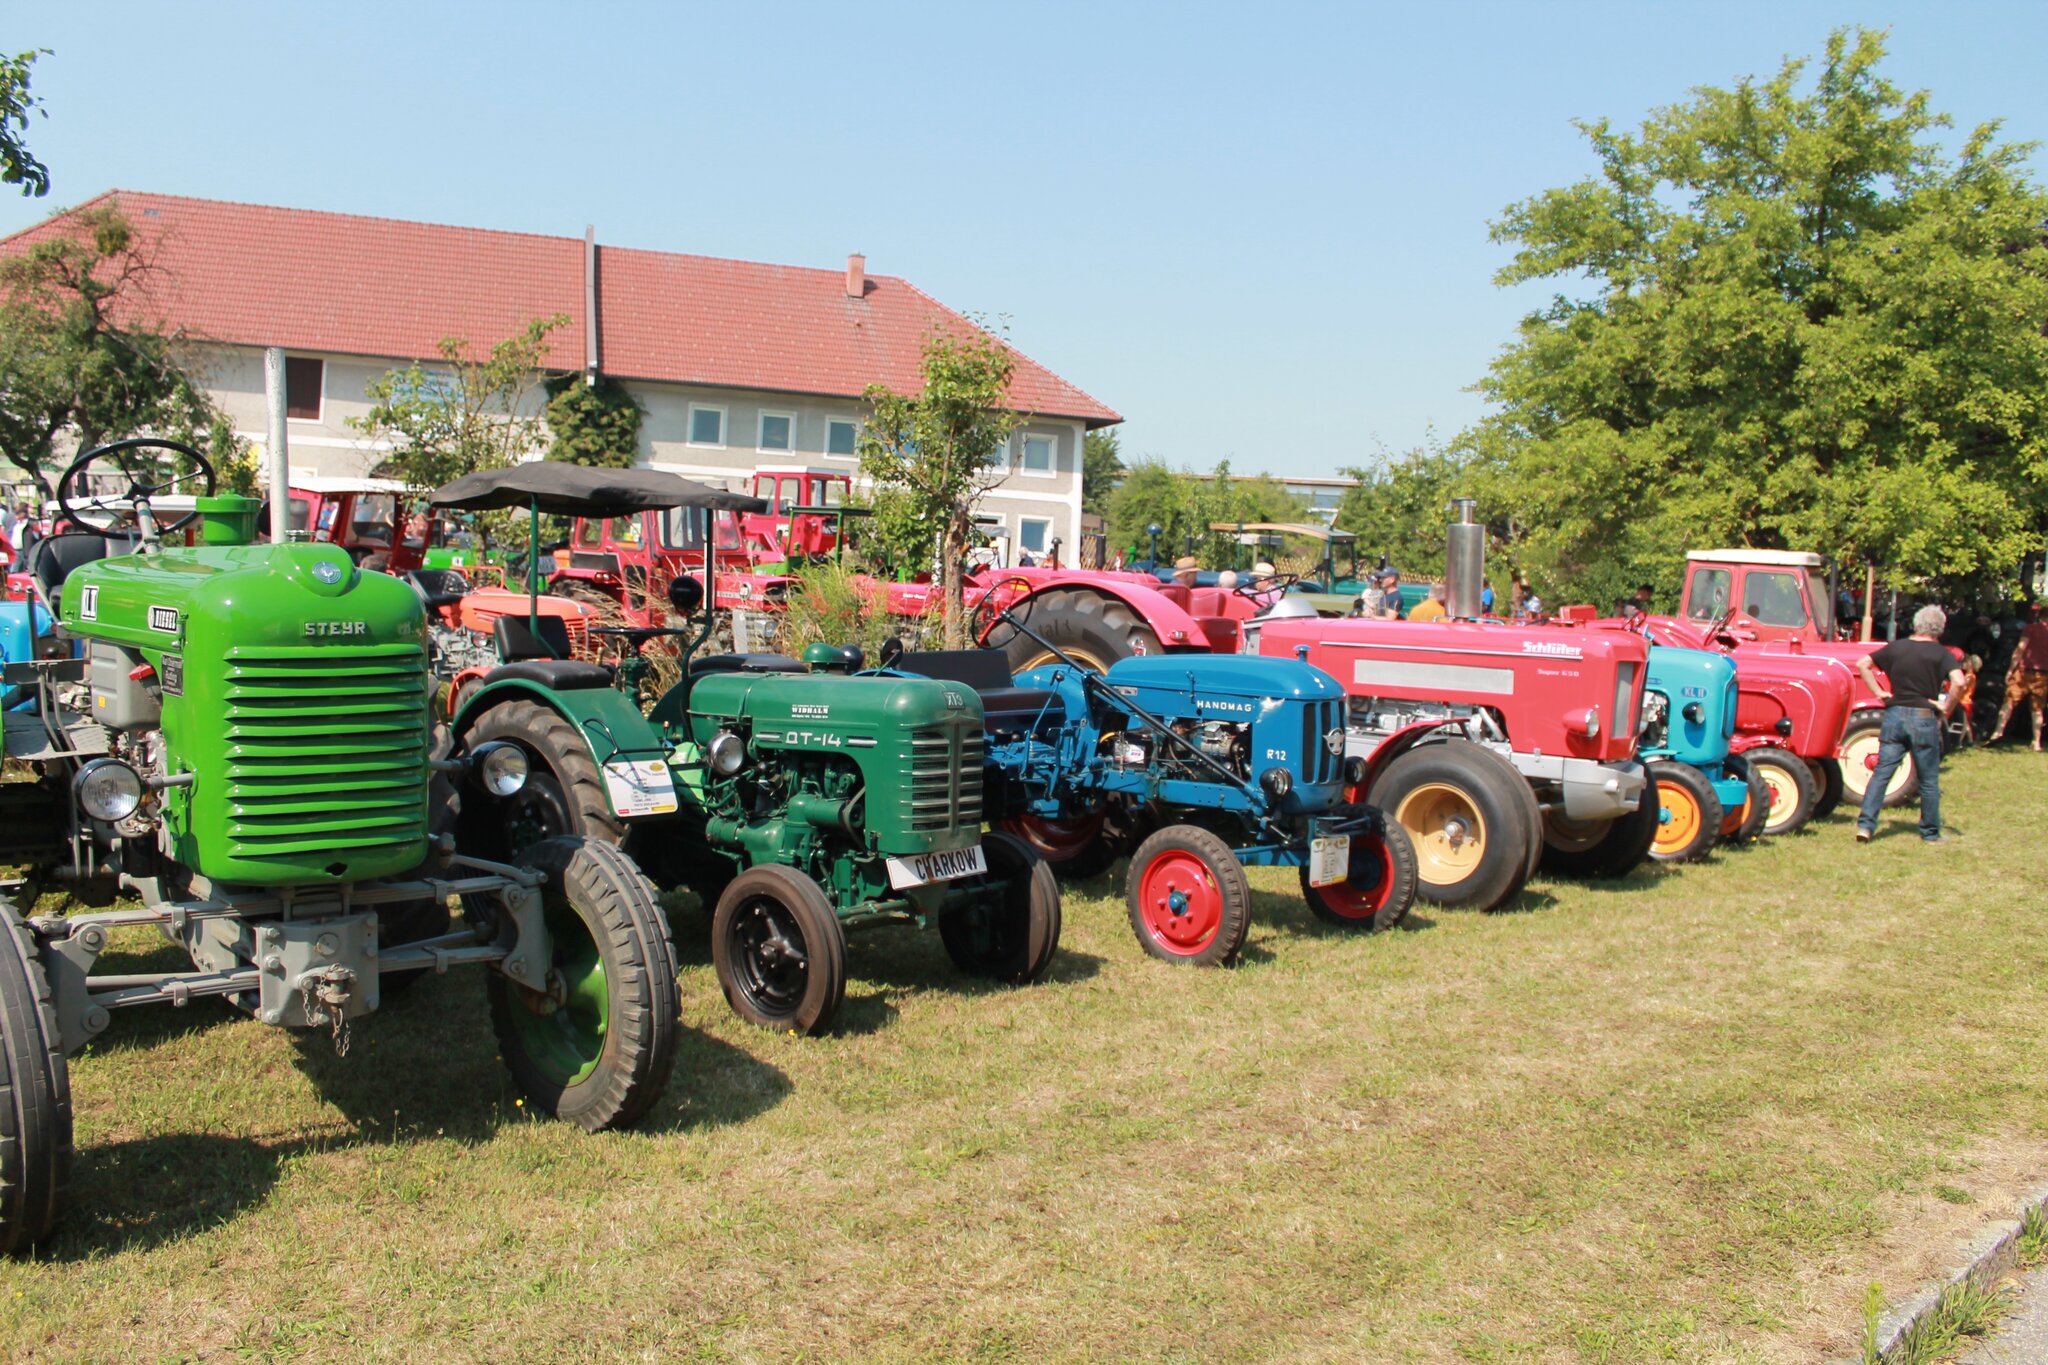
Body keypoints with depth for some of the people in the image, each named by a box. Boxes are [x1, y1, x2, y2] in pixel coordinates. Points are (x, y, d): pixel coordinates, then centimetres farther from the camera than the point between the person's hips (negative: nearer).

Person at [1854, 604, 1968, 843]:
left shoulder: (1895, 647, 7)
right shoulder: (1941, 654, -4)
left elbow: (1862, 664, 9)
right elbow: (1958, 682, -19)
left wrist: (1879, 692, 8)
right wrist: (1946, 708, -6)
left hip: (1894, 715, 3)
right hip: (1924, 718, -3)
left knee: (1881, 773, 4)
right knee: (1929, 780, 9)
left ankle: (1865, 825, -5)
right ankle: (1930, 833, 17)